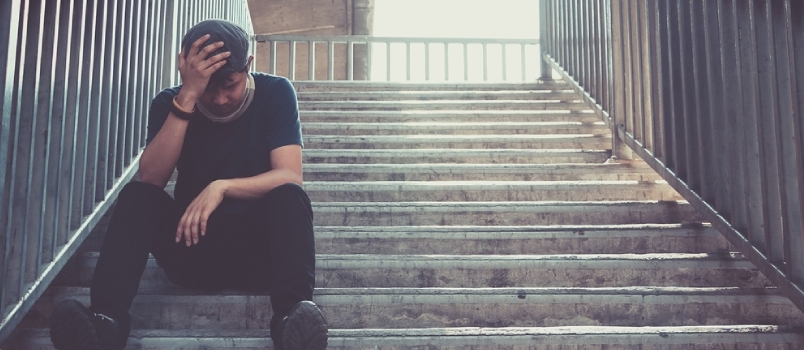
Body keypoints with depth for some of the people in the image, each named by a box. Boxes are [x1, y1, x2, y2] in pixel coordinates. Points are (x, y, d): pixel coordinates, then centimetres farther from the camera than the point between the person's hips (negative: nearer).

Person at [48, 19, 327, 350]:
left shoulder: (275, 93, -5)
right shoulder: (170, 103, -1)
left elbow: (290, 177, -16)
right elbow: (150, 180, -18)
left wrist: (222, 187, -31)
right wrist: (187, 98, -25)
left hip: (259, 247, -1)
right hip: (193, 244, 2)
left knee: (289, 197, -30)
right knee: (136, 195, -22)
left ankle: (292, 313, -48)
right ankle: (107, 319, -37)